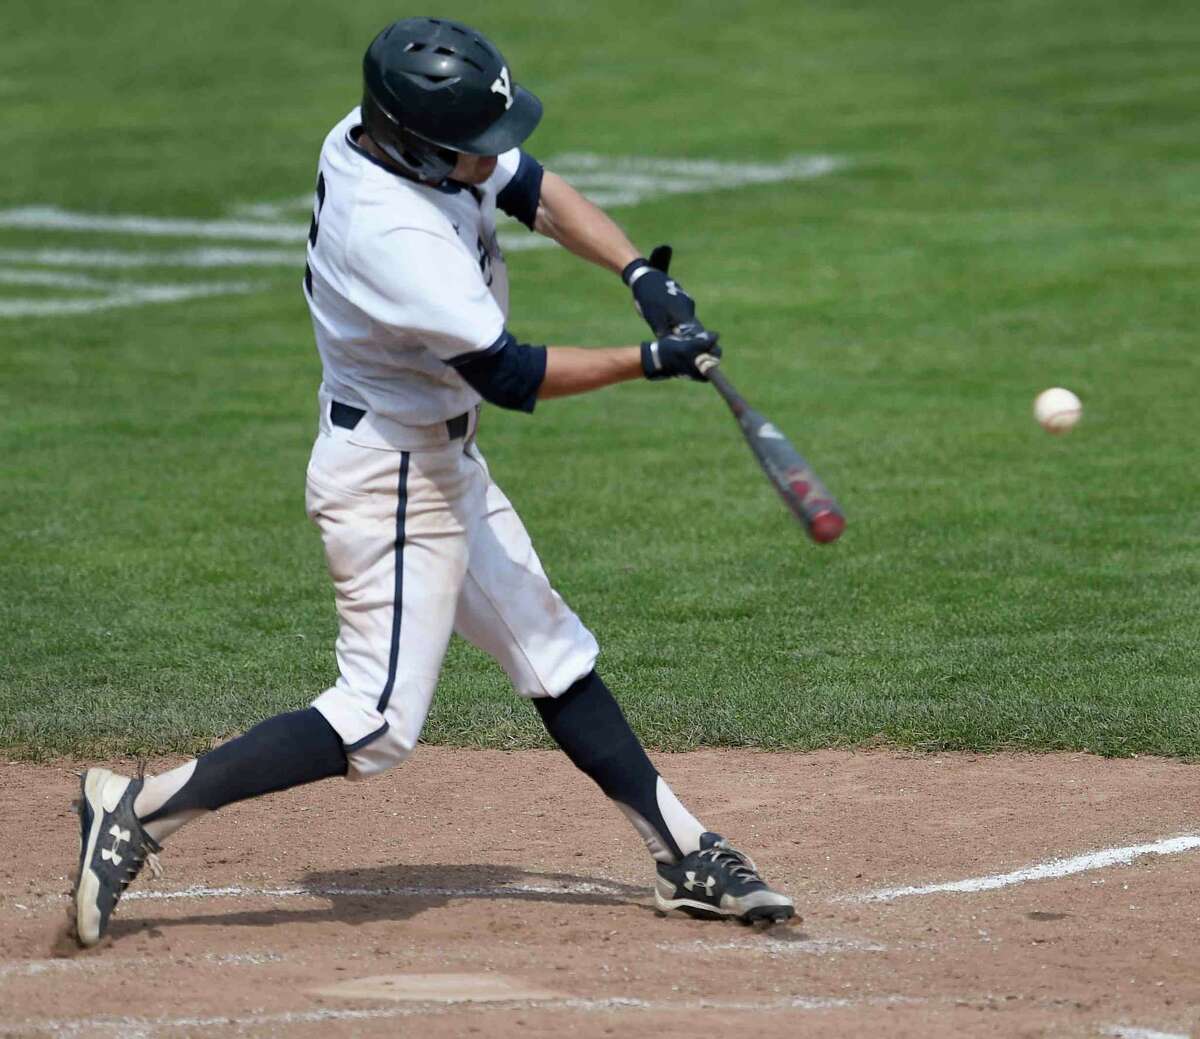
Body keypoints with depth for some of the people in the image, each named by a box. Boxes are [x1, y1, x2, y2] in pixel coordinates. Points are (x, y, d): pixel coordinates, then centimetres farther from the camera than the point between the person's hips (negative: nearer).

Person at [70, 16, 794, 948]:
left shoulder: (382, 133, -6)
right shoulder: (395, 237, -32)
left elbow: (538, 191, 4)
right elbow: (511, 375, -26)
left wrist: (640, 272, -10)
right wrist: (651, 362, -18)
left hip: (444, 461, 10)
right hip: (391, 478, -10)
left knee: (557, 660, 14)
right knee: (380, 720, -10)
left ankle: (685, 858, 22)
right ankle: (143, 810, -7)